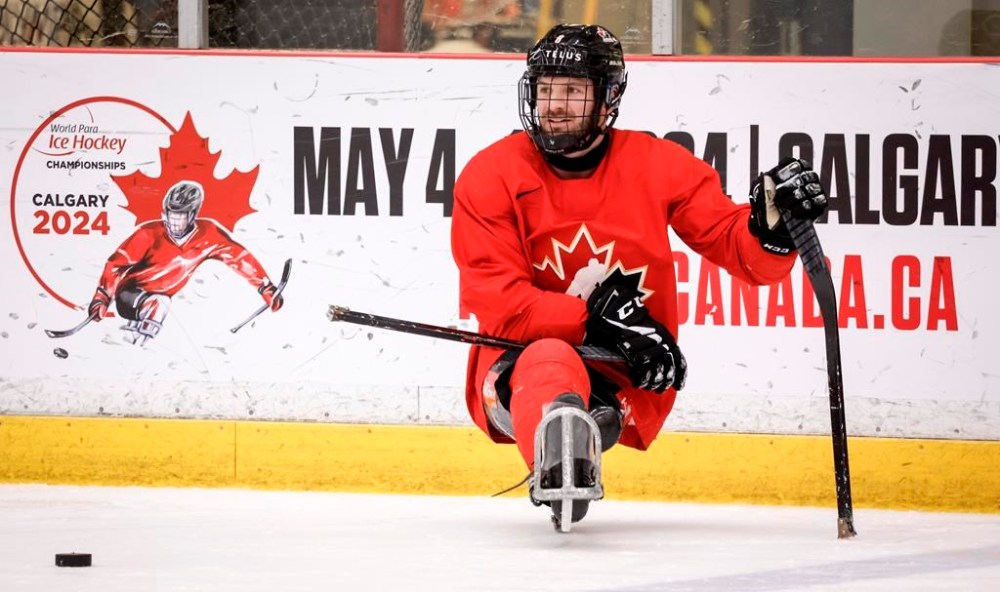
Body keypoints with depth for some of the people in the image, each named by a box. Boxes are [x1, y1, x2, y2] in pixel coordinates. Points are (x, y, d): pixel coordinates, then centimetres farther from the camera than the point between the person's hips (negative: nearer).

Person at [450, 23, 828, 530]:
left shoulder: (659, 167, -1)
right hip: (520, 363, -6)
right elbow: (498, 305, -12)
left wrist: (773, 219, -25)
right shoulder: (490, 177, -5)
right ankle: (560, 470, -70)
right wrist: (596, 319, -22)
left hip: (627, 379, 6)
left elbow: (743, 252, -1)